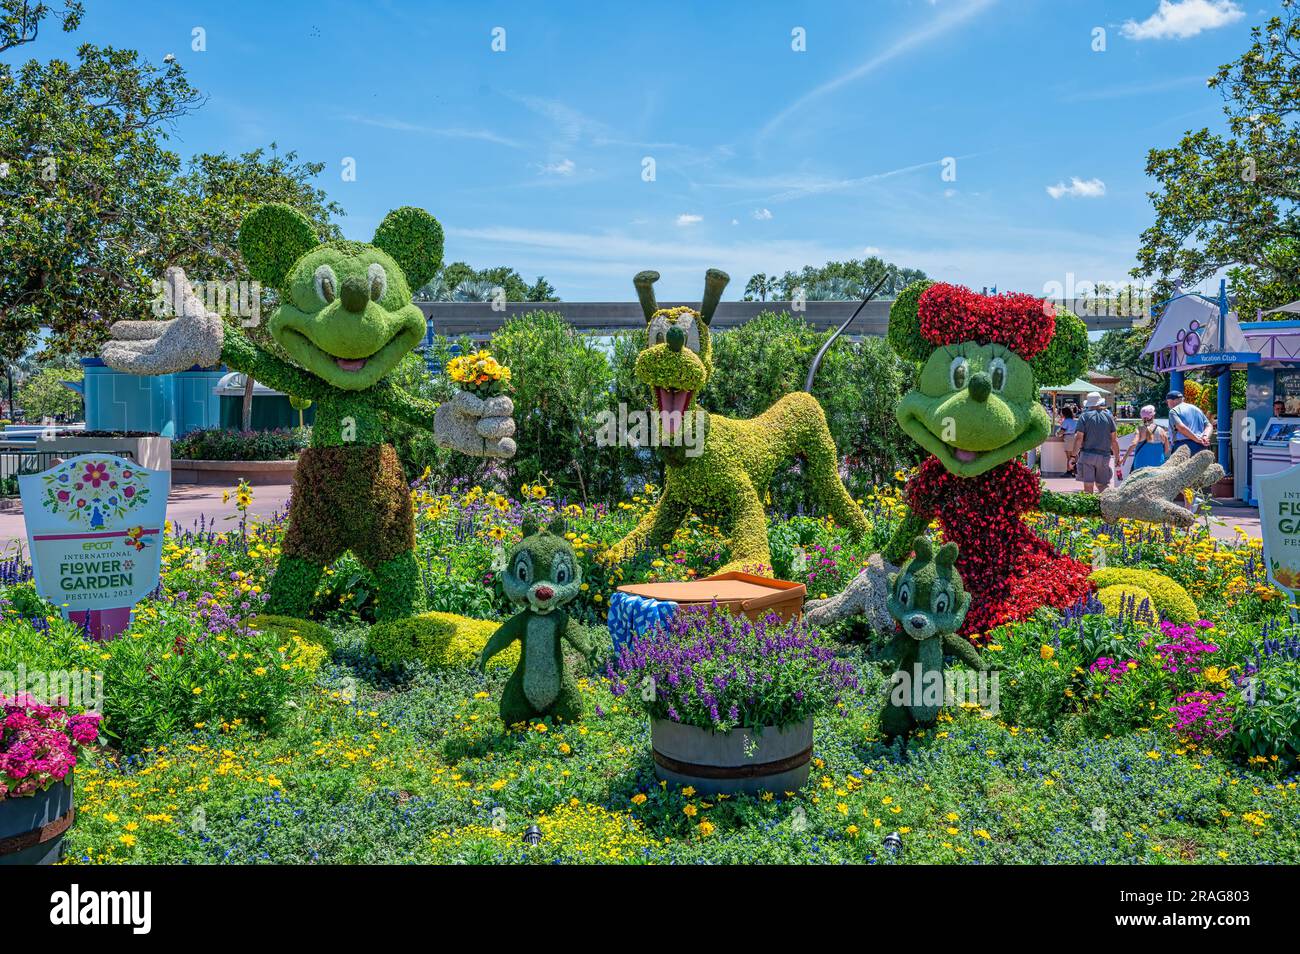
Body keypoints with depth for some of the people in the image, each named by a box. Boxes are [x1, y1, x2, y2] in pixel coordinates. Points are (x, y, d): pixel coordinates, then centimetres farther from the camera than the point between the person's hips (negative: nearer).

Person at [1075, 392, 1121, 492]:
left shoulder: (1084, 416, -3)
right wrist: (1117, 456, 15)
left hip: (1087, 455, -3)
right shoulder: (1108, 416, 5)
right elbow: (1114, 439, 6)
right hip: (1104, 455, 3)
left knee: (1088, 486, -2)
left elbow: (1079, 438, -8)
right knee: (1101, 484, 12)